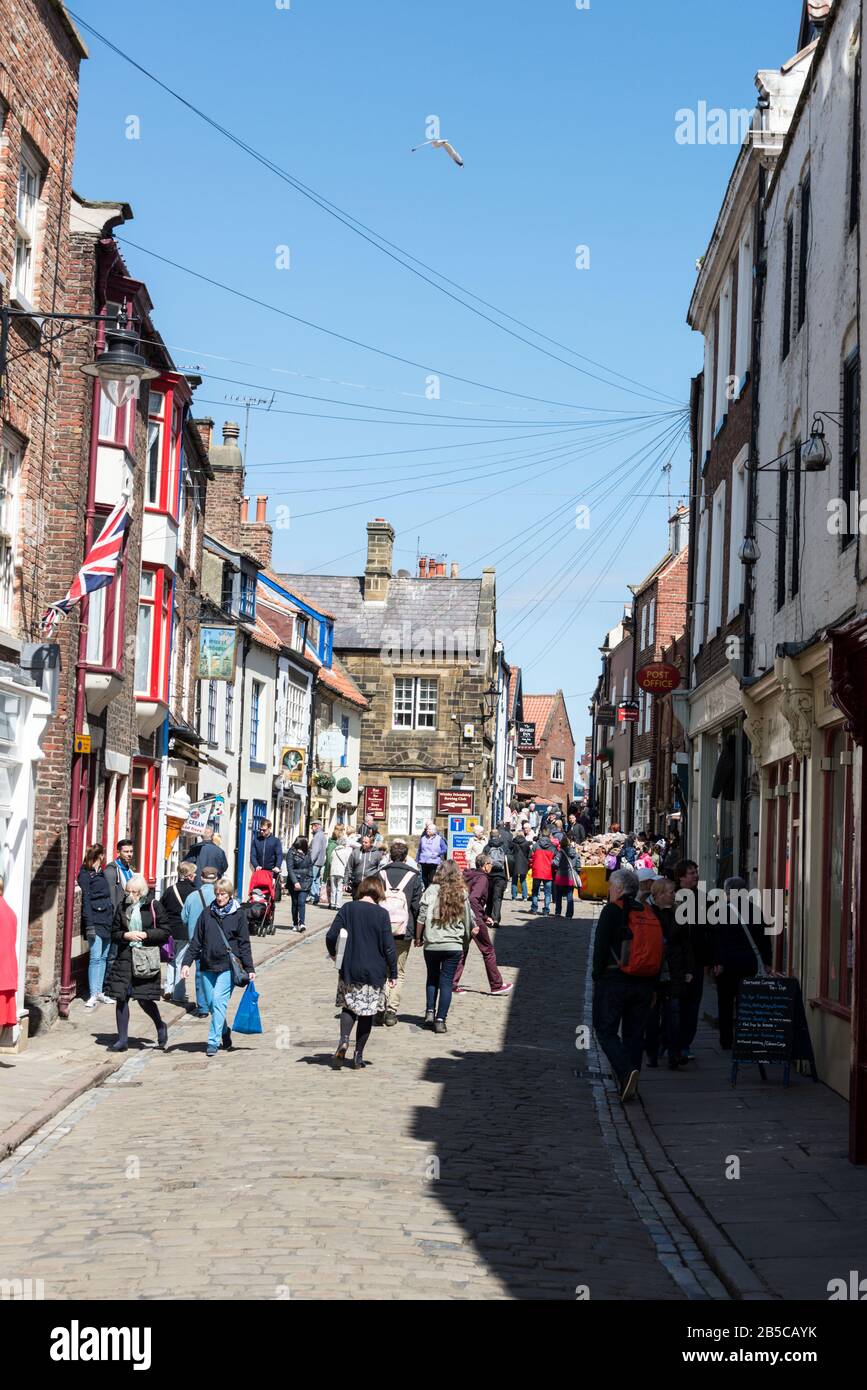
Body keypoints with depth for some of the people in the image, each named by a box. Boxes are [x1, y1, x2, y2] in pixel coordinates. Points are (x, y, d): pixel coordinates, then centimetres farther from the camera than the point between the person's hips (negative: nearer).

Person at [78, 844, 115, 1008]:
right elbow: (86, 900, -11)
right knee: (95, 957, -10)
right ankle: (93, 995, -9)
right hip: (95, 920, -8)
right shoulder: (85, 874, -6)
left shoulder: (101, 873, 18)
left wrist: (112, 919, 15)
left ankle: (99, 992, 14)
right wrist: (89, 925, -16)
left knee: (103, 957, 9)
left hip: (106, 920, 8)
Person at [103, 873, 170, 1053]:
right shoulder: (122, 906, 5)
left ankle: (160, 1026, 27)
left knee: (144, 999, -2)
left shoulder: (152, 906, -3)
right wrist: (126, 935, -10)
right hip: (124, 957, 3)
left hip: (146, 959, -3)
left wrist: (145, 934, -13)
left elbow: (165, 932, -1)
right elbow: (114, 933, 10)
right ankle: (122, 1040, 9)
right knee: (121, 998, 0)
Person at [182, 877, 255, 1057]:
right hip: (207, 965, 4)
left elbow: (244, 943, 3)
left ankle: (213, 1042, -11)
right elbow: (196, 941, 10)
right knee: (211, 1004, 6)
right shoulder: (207, 913, 8)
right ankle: (224, 1032, 29)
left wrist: (249, 968, -1)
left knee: (219, 1000, -14)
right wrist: (187, 962, 2)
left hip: (228, 966, -4)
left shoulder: (238, 914, 2)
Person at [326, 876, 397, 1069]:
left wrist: (333, 953, 16)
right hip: (375, 972, -1)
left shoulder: (347, 908, -3)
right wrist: (393, 974, 1)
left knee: (348, 1006, 15)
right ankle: (358, 1054, 12)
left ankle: (344, 1040, -10)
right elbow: (389, 946, -7)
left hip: (349, 971, 1)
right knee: (367, 1013, 10)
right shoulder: (381, 914, -7)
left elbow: (331, 935, -5)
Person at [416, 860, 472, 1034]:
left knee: (432, 978, 19)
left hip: (432, 943, 0)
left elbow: (421, 917, -6)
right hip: (454, 945, 0)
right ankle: (440, 1020, 1)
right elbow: (469, 920, 8)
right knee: (446, 982, 5)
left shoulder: (431, 891, -5)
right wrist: (465, 943, 21)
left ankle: (430, 1012, 9)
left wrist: (418, 937, 7)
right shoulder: (462, 894, 0)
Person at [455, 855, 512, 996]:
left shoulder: (469, 876, 13)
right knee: (488, 951, 5)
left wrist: (484, 916, 28)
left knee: (462, 950, 14)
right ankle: (496, 985, 13)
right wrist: (475, 923, -29)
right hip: (474, 919, -8)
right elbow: (473, 899, -28)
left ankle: (453, 984, 11)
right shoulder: (482, 878, -14)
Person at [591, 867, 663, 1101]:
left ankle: (626, 1071, -19)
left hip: (613, 981, -6)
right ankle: (630, 1084, 14)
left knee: (606, 1029, 1)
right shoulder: (649, 914, 11)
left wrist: (597, 978, -3)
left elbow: (600, 947, -12)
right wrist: (652, 988, 17)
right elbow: (659, 952, 13)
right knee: (634, 1033, 13)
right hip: (644, 985, 6)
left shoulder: (612, 911, -7)